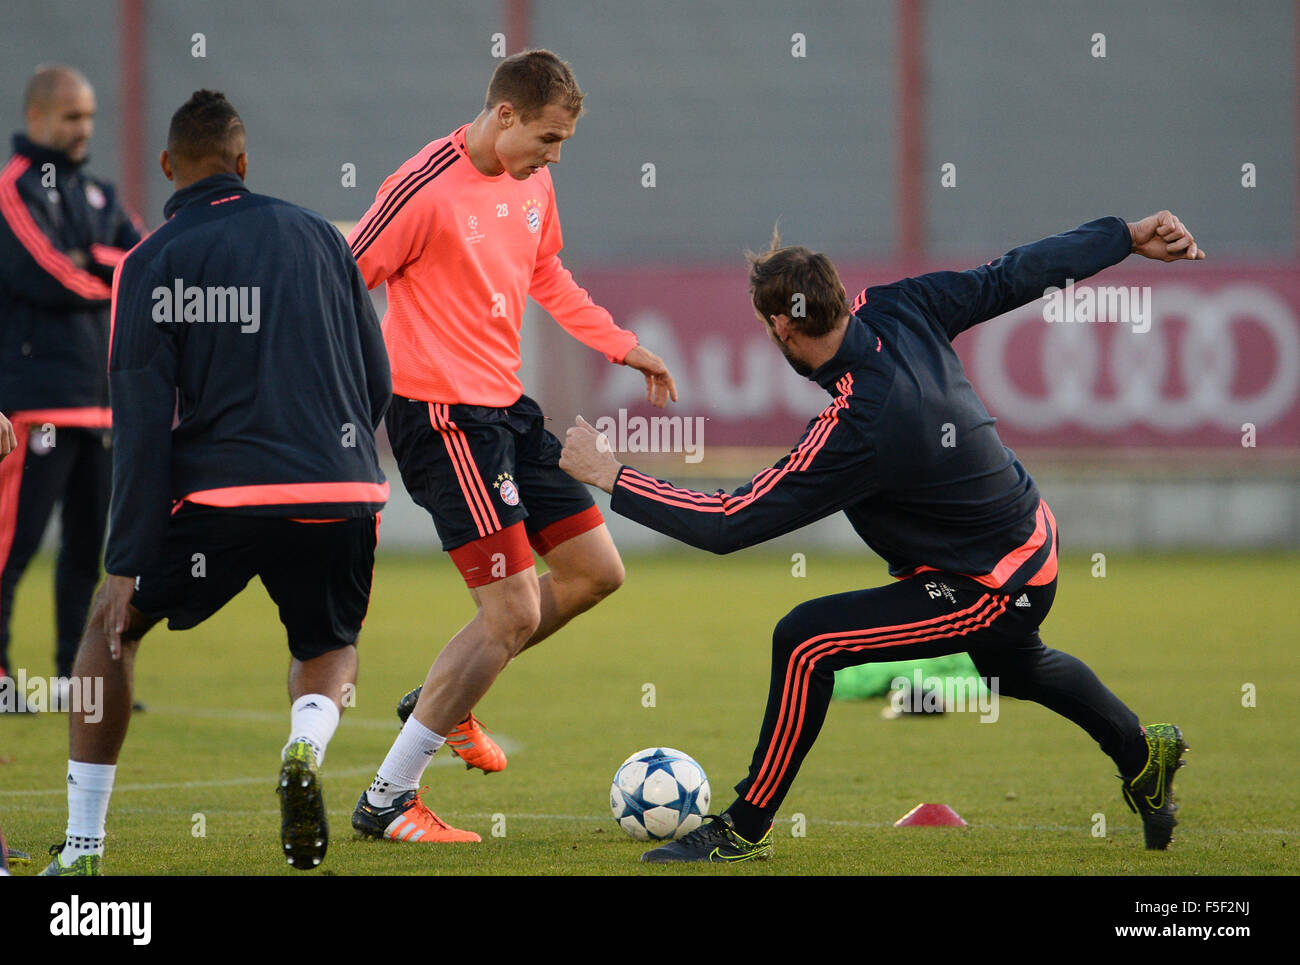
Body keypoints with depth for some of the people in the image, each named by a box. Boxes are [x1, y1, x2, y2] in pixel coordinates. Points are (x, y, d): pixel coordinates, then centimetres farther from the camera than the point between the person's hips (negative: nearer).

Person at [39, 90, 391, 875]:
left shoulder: (153, 264, 2)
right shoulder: (318, 236, 13)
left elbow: (143, 423, -4)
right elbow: (378, 381, 15)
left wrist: (129, 564, -3)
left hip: (224, 492, -3)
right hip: (343, 492, 3)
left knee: (113, 623, 19)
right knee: (330, 650, 27)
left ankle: (83, 846, 12)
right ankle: (307, 747, -10)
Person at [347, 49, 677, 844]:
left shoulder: (533, 185, 8)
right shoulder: (426, 188, -18)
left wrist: (623, 346, 24)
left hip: (507, 406, 9)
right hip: (443, 414, -9)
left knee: (596, 571, 12)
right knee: (514, 611, -12)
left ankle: (441, 703, 26)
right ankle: (387, 801, -4)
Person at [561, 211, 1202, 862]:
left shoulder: (855, 431, -34)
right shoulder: (901, 310, -14)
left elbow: (729, 524, -31)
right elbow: (1012, 277, -2)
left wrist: (608, 475, -24)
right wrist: (1128, 237, 11)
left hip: (996, 589, -9)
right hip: (1028, 533, 9)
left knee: (805, 642, -16)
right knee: (1016, 667, 39)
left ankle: (746, 830, -4)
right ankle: (1141, 755, 63)